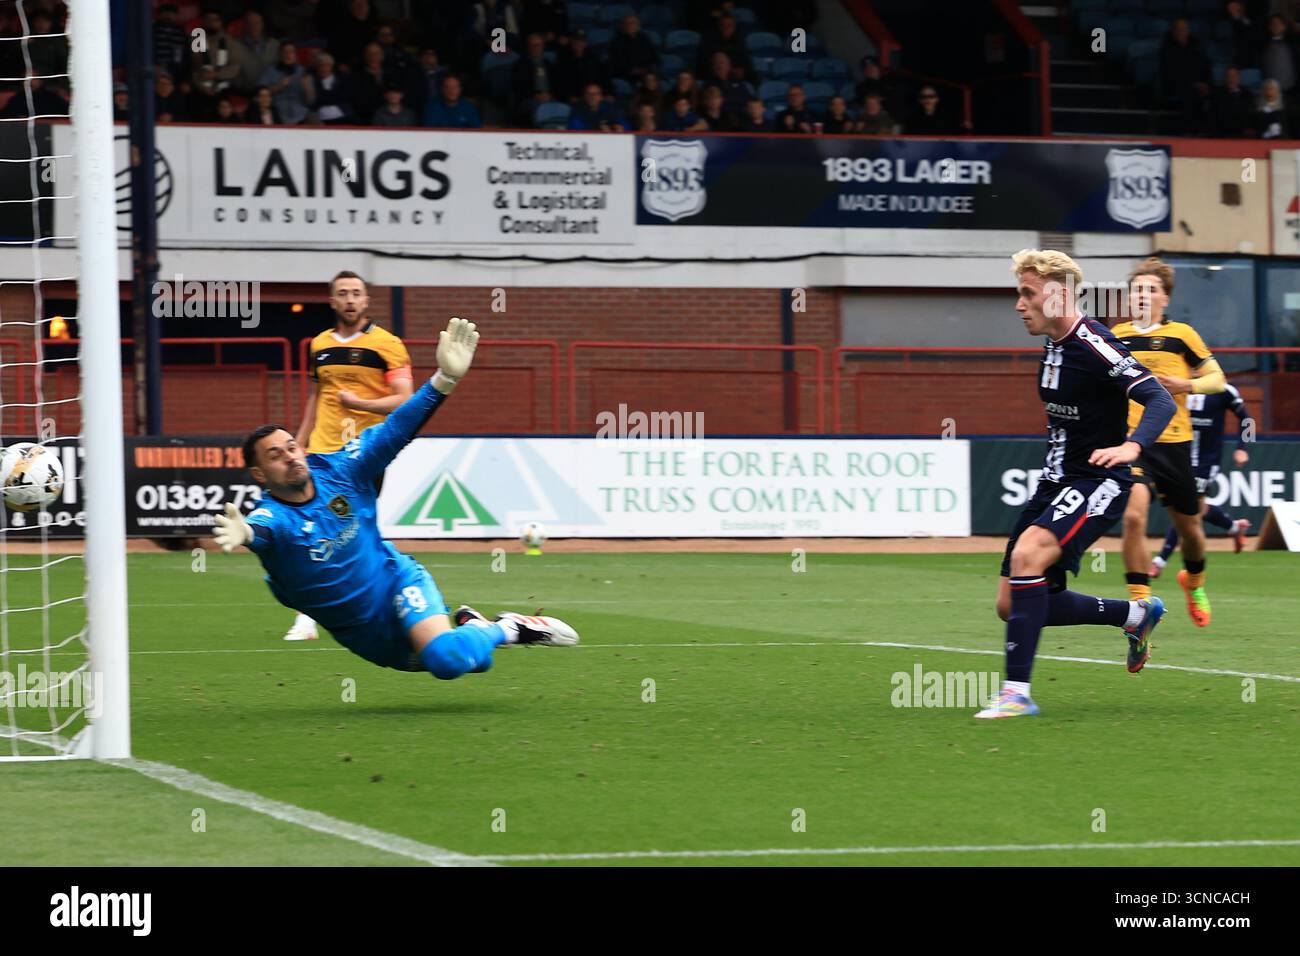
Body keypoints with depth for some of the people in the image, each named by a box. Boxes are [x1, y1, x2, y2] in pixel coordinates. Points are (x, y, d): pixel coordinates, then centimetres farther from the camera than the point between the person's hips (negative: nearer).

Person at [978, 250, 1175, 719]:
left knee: (1027, 555, -33)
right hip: (1056, 482, 9)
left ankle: (1017, 692, -30)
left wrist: (1131, 446, -41)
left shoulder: (1094, 345, -17)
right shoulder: (1053, 345, 9)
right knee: (1012, 604, 5)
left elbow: (1161, 401, -26)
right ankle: (1137, 614, 25)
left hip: (1097, 483, -9)